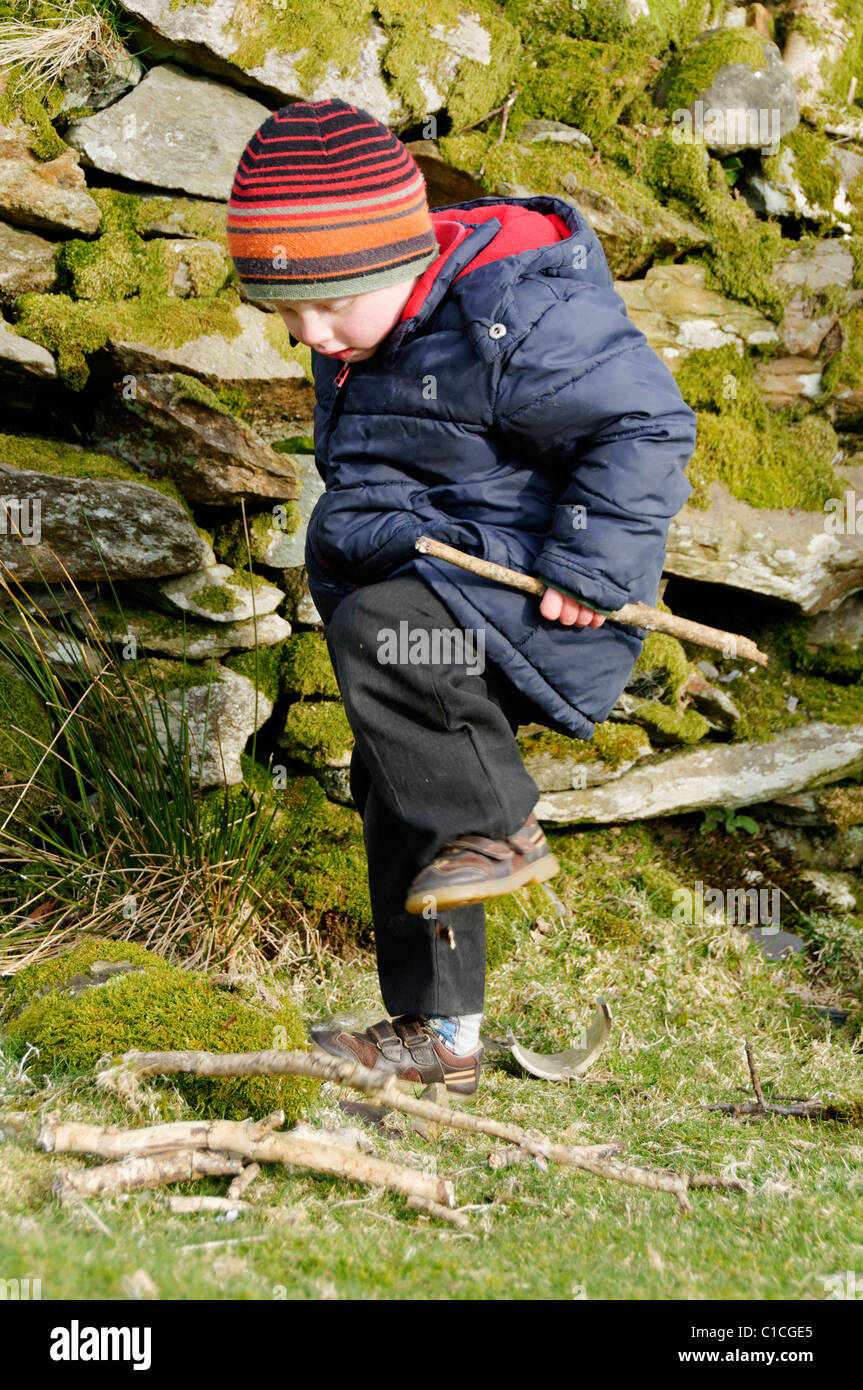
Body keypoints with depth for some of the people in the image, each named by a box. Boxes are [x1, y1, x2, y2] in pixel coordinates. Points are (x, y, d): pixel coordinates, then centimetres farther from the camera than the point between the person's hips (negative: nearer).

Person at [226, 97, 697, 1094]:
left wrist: (589, 566, -21)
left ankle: (496, 828, -15)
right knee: (397, 799, 11)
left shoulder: (511, 321, -22)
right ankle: (437, 1037, 21)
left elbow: (646, 423, -20)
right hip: (428, 604, 10)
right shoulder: (364, 339, 7)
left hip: (520, 591, -10)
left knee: (378, 632, -34)